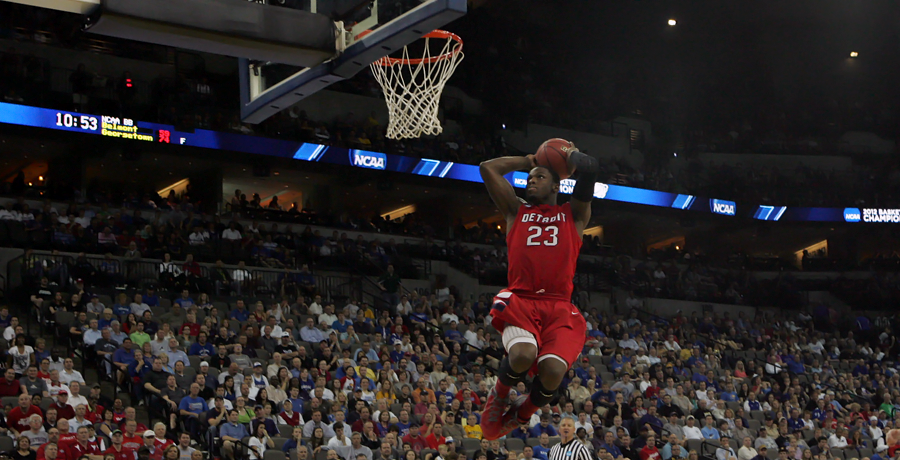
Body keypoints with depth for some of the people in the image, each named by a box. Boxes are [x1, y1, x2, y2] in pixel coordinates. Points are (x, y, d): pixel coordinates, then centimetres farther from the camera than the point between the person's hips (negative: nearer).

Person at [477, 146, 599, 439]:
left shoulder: (573, 215, 20)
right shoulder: (516, 212, 22)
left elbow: (590, 168, 5)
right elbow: (488, 168, 15)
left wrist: (570, 155, 25)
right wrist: (530, 160, 26)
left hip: (559, 307, 0)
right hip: (520, 301, 0)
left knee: (552, 372, -24)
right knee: (523, 354, -32)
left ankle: (522, 413, 11)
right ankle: (500, 394, 4)